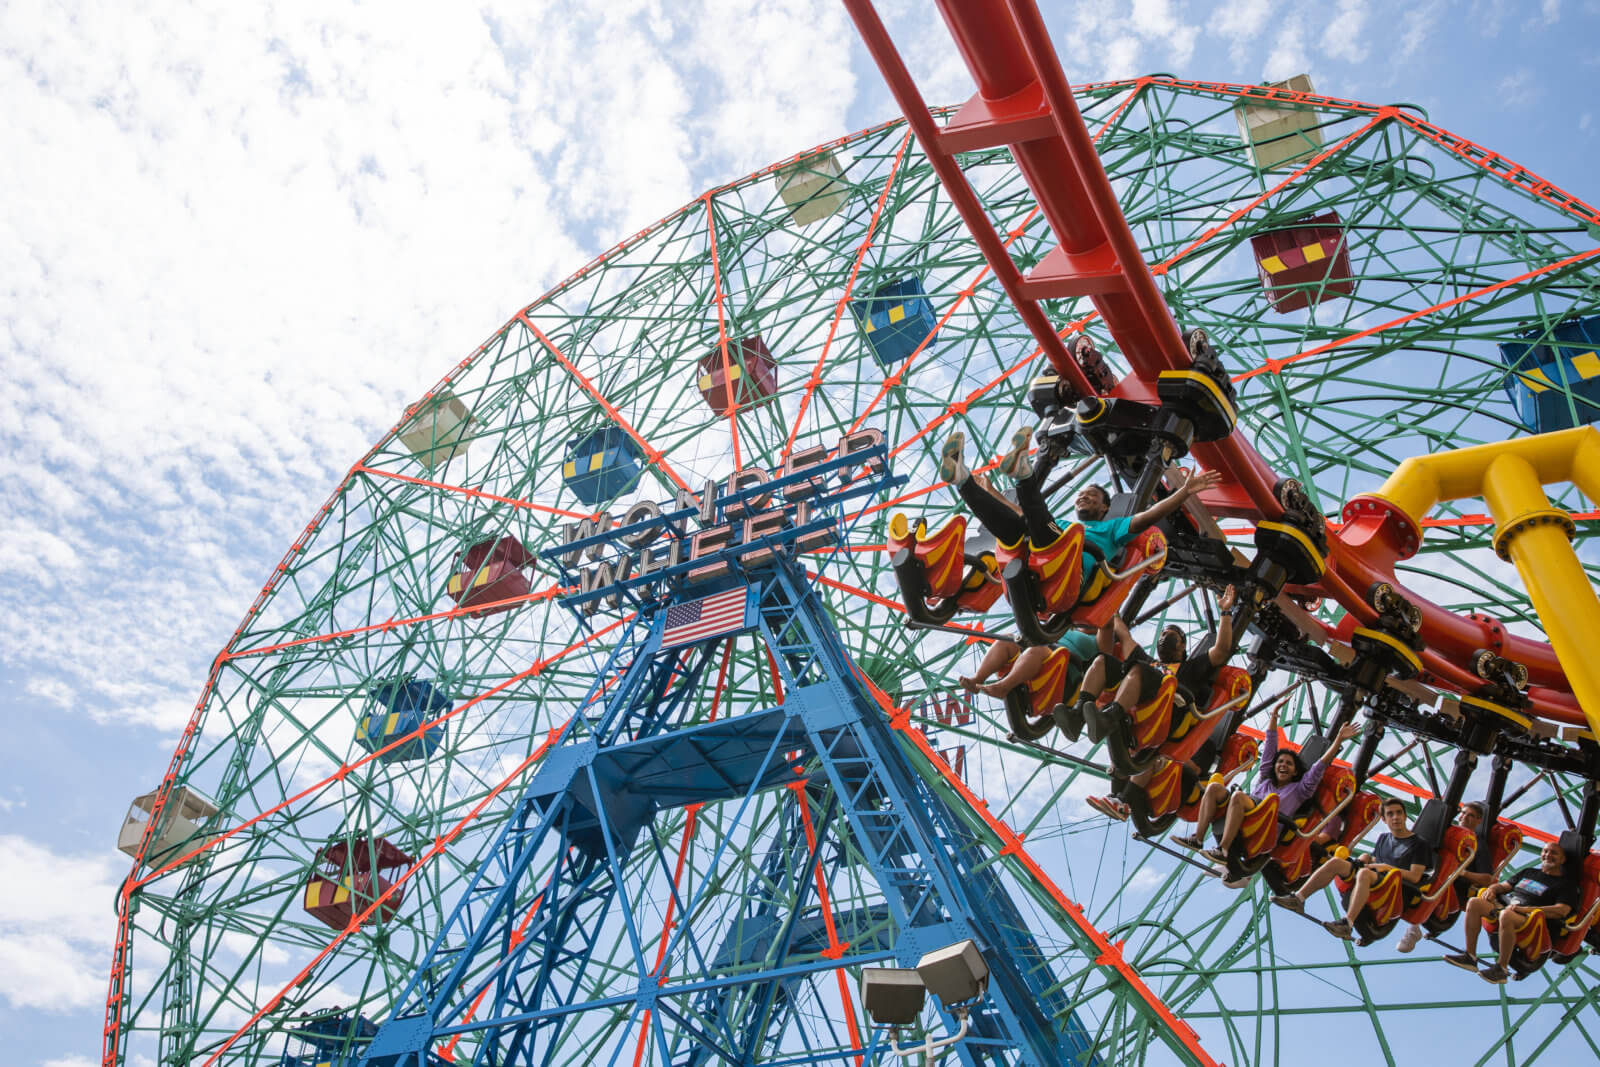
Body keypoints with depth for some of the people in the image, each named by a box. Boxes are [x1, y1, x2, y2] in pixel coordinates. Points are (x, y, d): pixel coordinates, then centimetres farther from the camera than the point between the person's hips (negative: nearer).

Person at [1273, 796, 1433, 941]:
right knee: (1336, 862, -16)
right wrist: (1365, 858, 9)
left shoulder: (1418, 844, 5)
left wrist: (1388, 867, -10)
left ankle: (1347, 923, -53)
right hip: (1375, 878, 7)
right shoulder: (1383, 838, 26)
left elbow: (1415, 877, -5)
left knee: (1364, 873, -39)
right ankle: (1298, 898, -23)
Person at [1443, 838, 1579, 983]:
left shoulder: (1566, 883, 7)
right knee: (1474, 903, -18)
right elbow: (1505, 886, 30)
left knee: (1506, 915, -40)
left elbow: (1562, 910, -9)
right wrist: (1493, 888, 3)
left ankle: (1501, 968, -30)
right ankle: (1470, 956, -15)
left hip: (1531, 917, -7)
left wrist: (1527, 909, -19)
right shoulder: (1529, 872, 27)